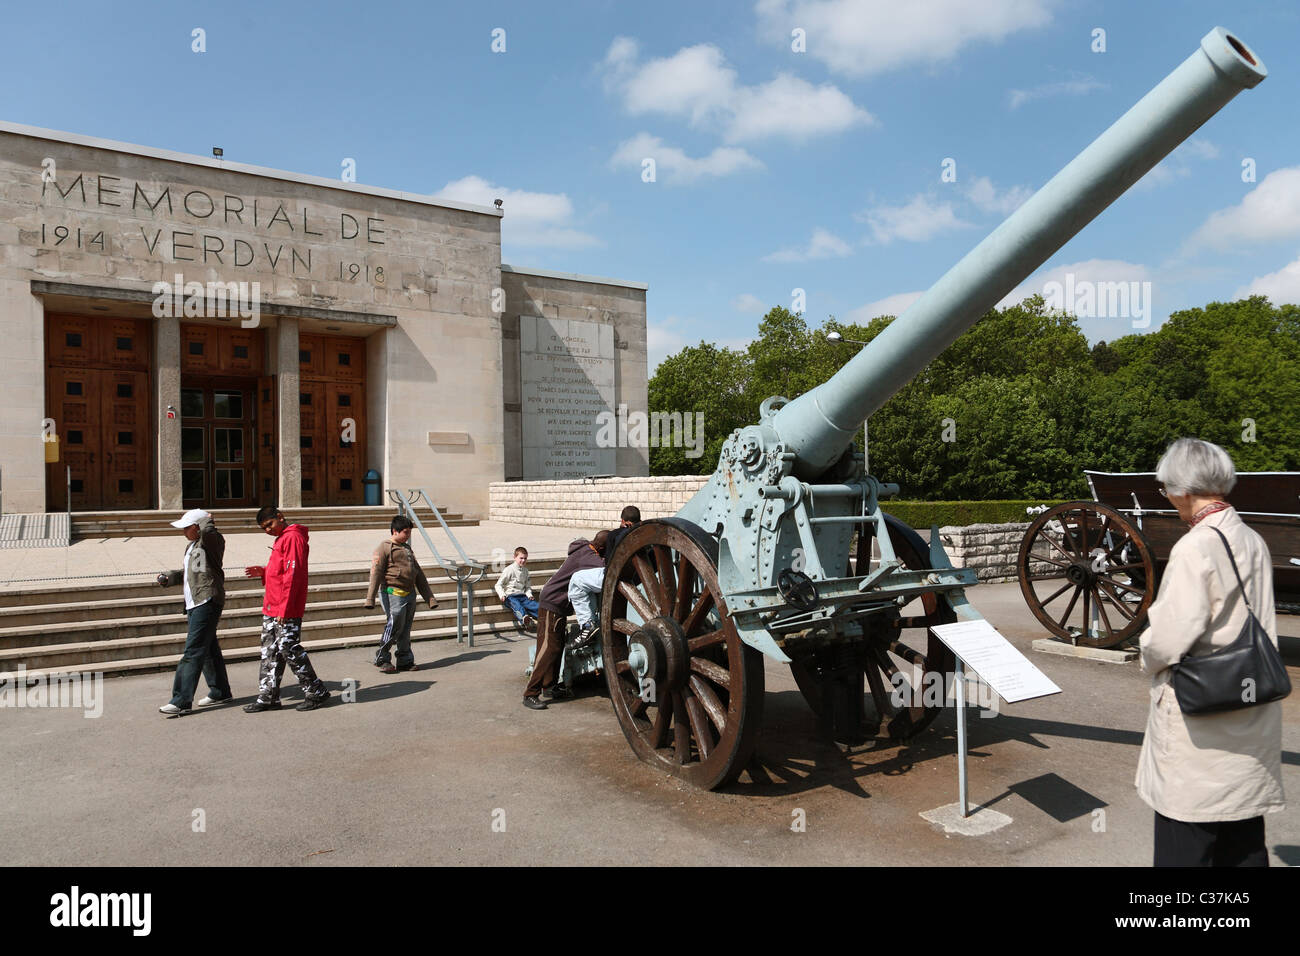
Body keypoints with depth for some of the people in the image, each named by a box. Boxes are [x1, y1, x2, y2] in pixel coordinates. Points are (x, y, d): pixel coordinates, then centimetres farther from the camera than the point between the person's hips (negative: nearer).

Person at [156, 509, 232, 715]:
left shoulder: (213, 542, -9)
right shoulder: (191, 546, 20)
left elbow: (208, 531, -34)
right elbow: (187, 574, 28)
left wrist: (207, 521, -12)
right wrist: (169, 577, 9)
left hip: (207, 603, -10)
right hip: (194, 605, 10)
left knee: (193, 651, -11)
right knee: (208, 649, 16)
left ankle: (181, 701, -10)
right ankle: (220, 692, 27)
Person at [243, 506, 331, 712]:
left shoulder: (293, 537, -13)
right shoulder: (281, 539, 20)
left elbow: (292, 574, -19)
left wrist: (285, 608, -22)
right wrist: (264, 572, 8)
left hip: (286, 611, -10)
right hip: (271, 610, 10)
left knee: (289, 649, -6)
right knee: (270, 652, 10)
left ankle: (317, 692, 4)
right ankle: (268, 697, 15)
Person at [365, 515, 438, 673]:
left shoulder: (407, 548, 20)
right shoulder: (384, 548, -2)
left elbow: (419, 574, 23)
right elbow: (376, 573, -9)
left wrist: (430, 597, 21)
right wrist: (370, 598, -17)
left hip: (410, 593, 7)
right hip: (393, 593, -7)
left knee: (406, 628, 8)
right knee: (395, 627, -8)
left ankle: (405, 661, 14)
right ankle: (381, 659, 6)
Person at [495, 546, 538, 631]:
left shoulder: (525, 571, 20)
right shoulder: (509, 569, 2)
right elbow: (498, 585, 1)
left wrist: (529, 594, 7)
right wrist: (502, 594, -18)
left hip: (522, 596, 6)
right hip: (510, 596, -6)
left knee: (536, 606, -21)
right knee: (517, 606, -39)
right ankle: (524, 619, -67)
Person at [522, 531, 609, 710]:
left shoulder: (585, 549, 7)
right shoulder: (586, 556, -23)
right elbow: (605, 567, -38)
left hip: (559, 606, 10)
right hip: (551, 604, -10)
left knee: (558, 647, 14)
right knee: (548, 648, -11)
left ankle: (549, 687, 24)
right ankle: (530, 694, -9)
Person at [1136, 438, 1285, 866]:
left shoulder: (1195, 547, -20)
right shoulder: (1253, 542, 4)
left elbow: (1169, 640, -22)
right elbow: (1258, 627, 12)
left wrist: (1150, 657, -1)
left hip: (1199, 723, -8)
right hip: (1252, 725, 8)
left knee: (1185, 845, 4)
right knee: (1244, 840, 19)